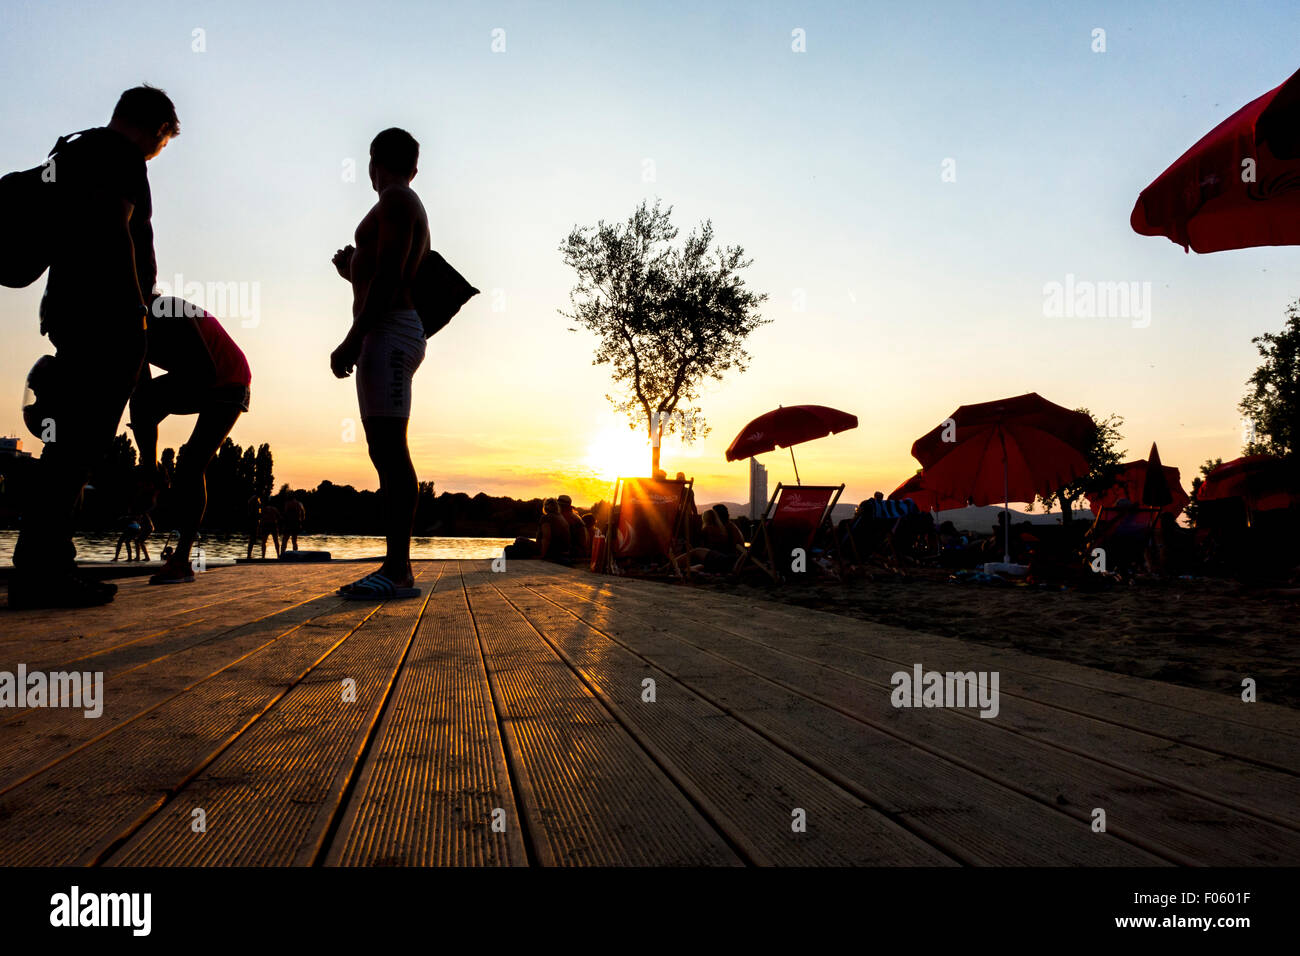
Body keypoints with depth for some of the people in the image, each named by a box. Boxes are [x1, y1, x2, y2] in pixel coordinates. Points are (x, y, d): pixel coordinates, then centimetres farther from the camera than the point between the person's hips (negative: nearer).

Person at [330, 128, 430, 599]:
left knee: (389, 446, -16)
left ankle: (399, 570, -20)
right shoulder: (409, 207, 29)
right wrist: (351, 273, 36)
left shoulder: (395, 200, -1)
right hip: (388, 335, 10)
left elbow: (389, 276, -15)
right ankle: (395, 567, 4)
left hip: (388, 331, -10)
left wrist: (352, 339, -19)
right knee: (384, 450, 4)